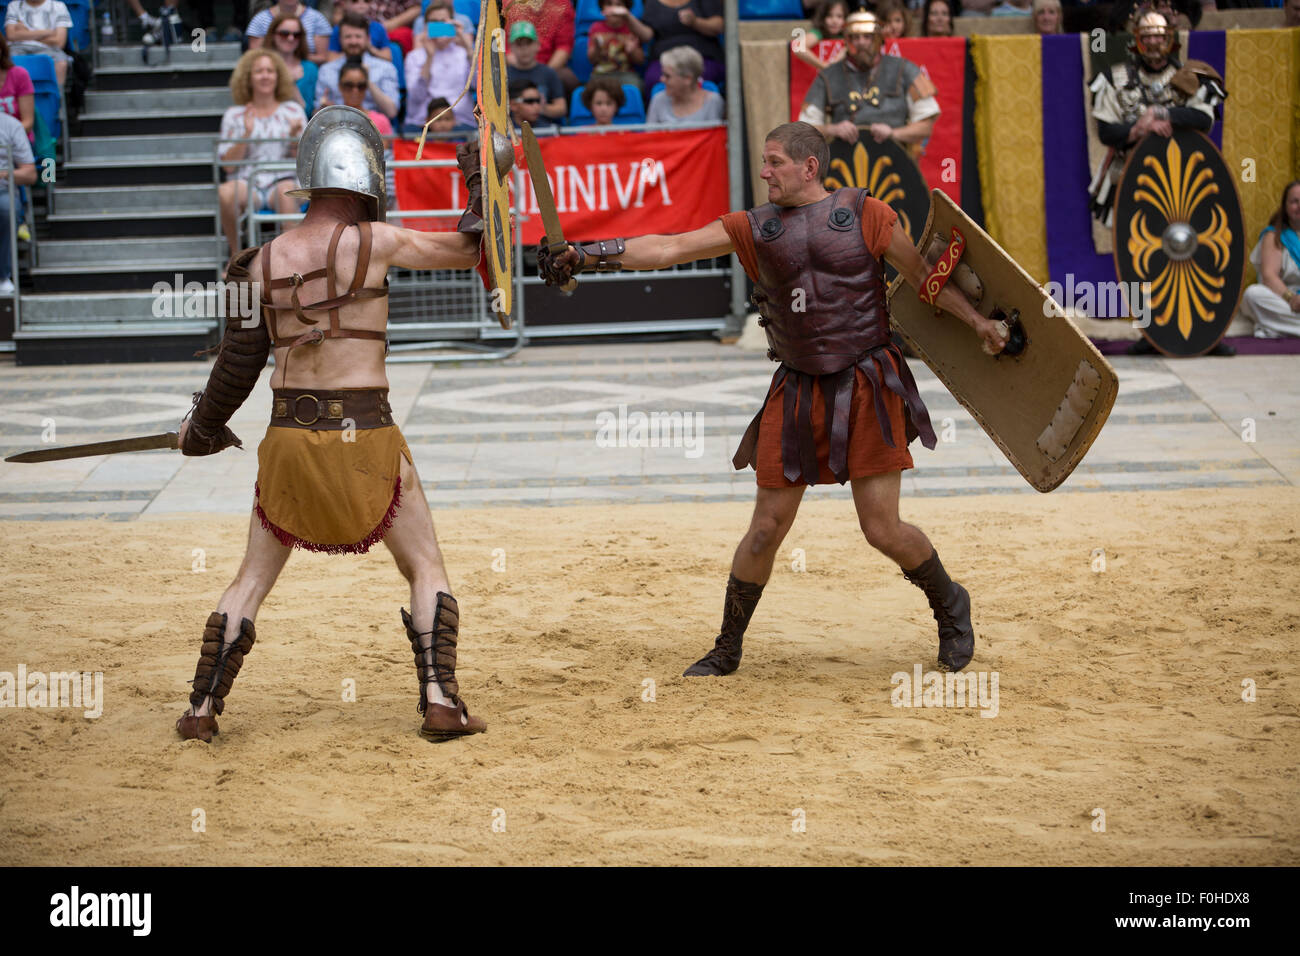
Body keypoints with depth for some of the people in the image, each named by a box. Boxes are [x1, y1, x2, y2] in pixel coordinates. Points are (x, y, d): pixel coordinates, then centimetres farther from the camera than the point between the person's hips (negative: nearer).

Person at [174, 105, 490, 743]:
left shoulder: (262, 263, 3)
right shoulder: (374, 242, -8)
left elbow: (238, 364, 9)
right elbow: (469, 248, 3)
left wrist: (202, 428, 24)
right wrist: (479, 182, 18)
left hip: (289, 434, 3)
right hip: (365, 437, -3)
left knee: (253, 578, 16)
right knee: (426, 569, 11)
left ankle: (202, 709, 14)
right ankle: (441, 703, 3)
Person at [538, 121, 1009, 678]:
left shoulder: (863, 214, -1)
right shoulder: (753, 229, 4)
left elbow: (923, 276, 8)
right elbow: (670, 248, -4)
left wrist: (977, 321, 4)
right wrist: (585, 256, -13)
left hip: (868, 387, -2)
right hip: (797, 392, 3)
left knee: (883, 530, -5)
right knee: (766, 529, 2)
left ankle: (949, 603, 24)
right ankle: (727, 650, 17)